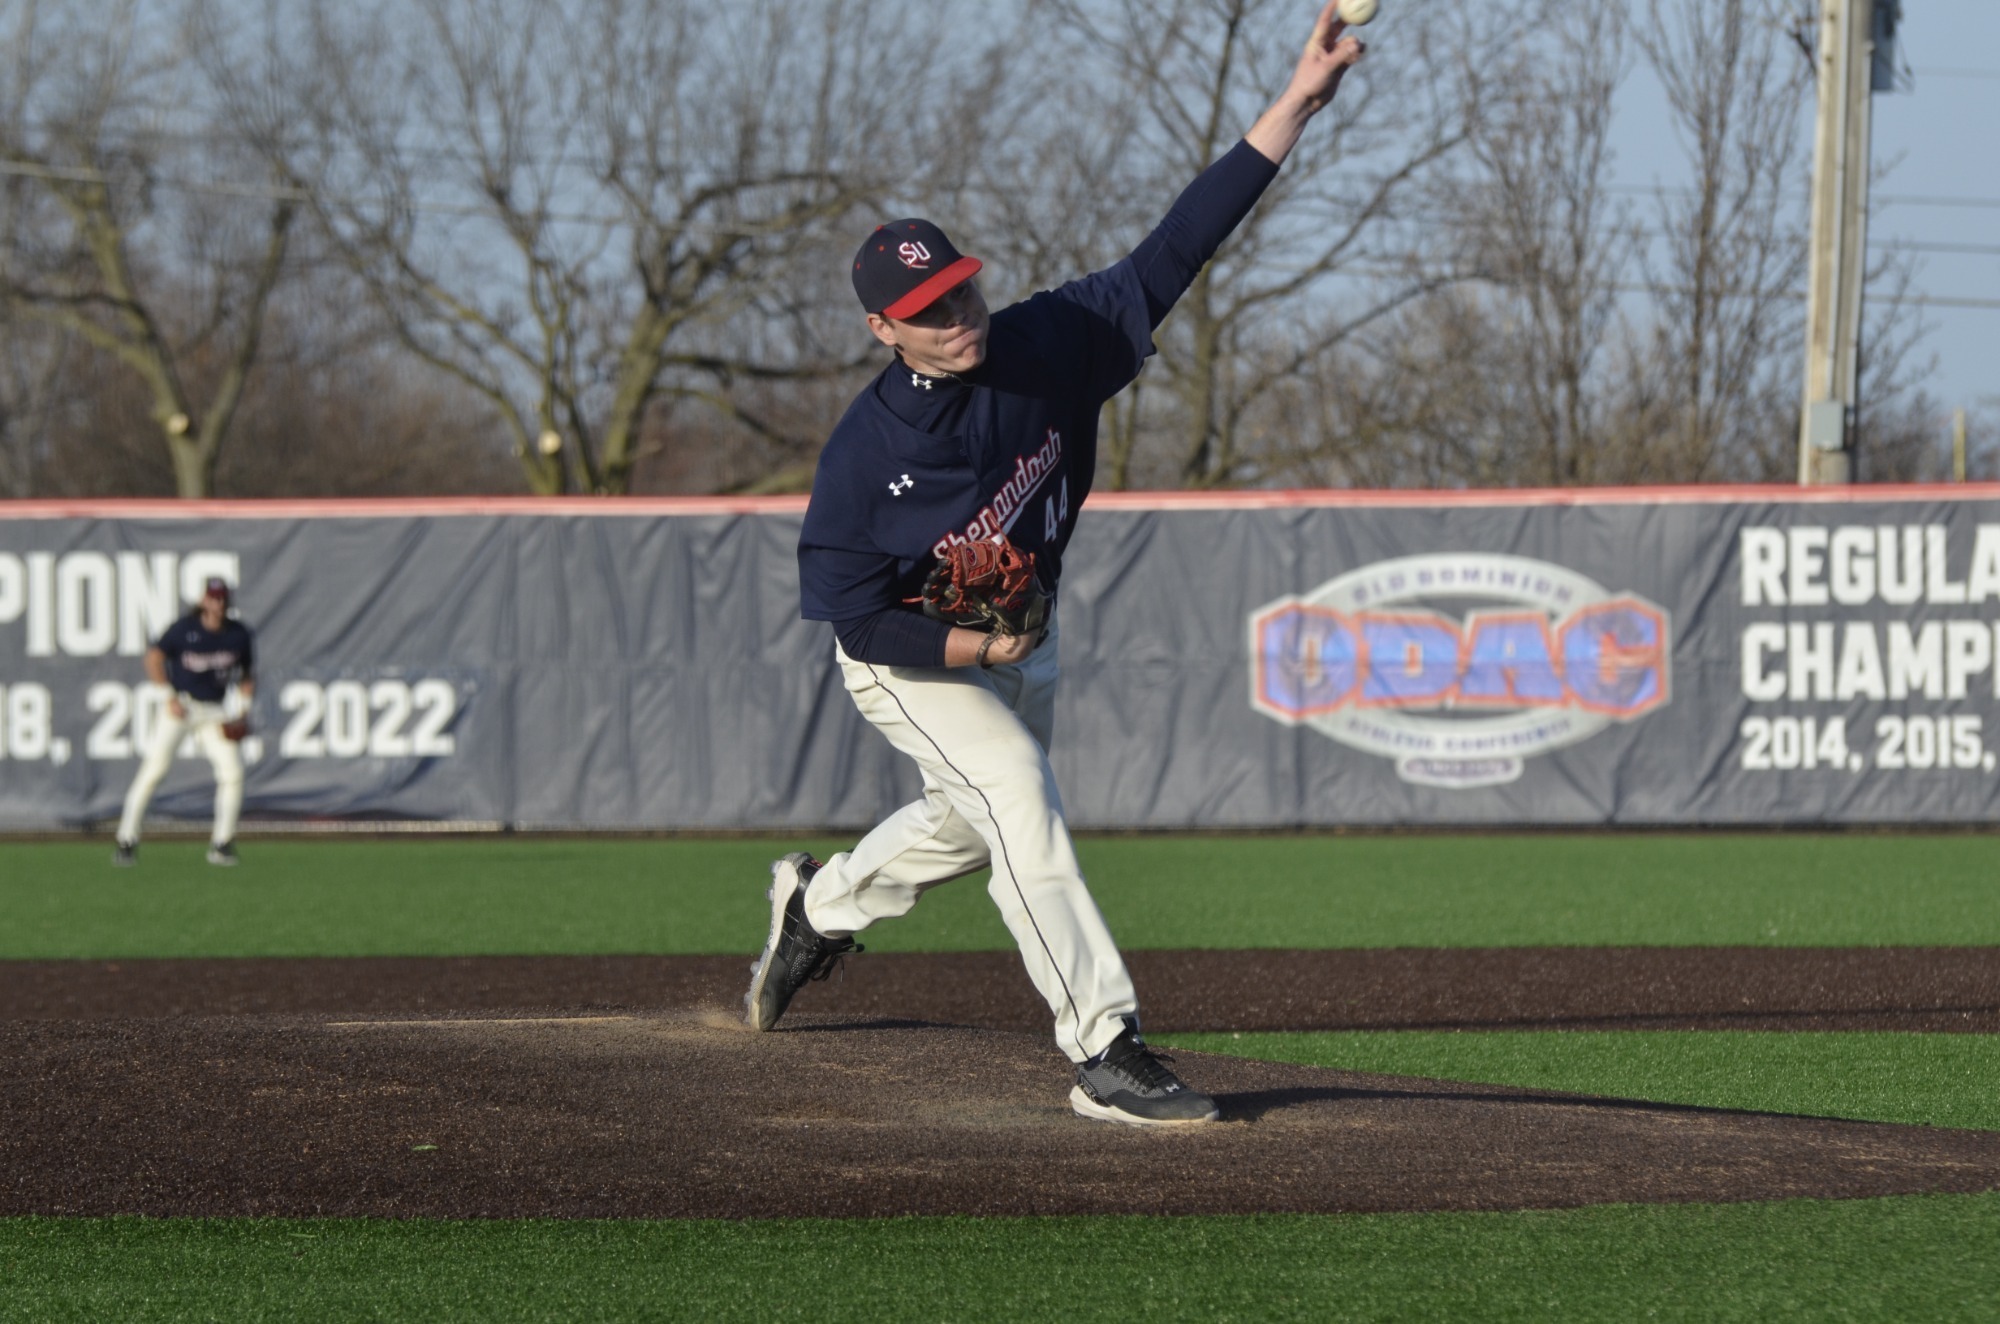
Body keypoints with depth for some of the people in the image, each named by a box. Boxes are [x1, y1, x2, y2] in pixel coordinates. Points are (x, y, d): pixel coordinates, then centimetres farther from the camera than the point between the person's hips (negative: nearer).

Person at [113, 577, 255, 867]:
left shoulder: (239, 634, 1)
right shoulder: (185, 628, -10)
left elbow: (247, 674, 14)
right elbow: (154, 658, -5)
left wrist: (245, 707, 1)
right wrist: (170, 696, -12)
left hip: (214, 712, 3)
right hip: (180, 706, -3)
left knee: (232, 772, -8)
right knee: (153, 768, -12)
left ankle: (222, 843, 5)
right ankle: (127, 840, -7)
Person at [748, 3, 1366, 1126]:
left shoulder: (1052, 344, -22)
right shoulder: (866, 453, -30)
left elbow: (1178, 249, -25)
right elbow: (857, 617, -22)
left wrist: (1298, 104, -32)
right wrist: (969, 646, -35)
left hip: (1023, 643, 6)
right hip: (906, 660, -6)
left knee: (972, 826, 23)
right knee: (1017, 792, -25)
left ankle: (821, 903, 54)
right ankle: (1107, 1053, -28)